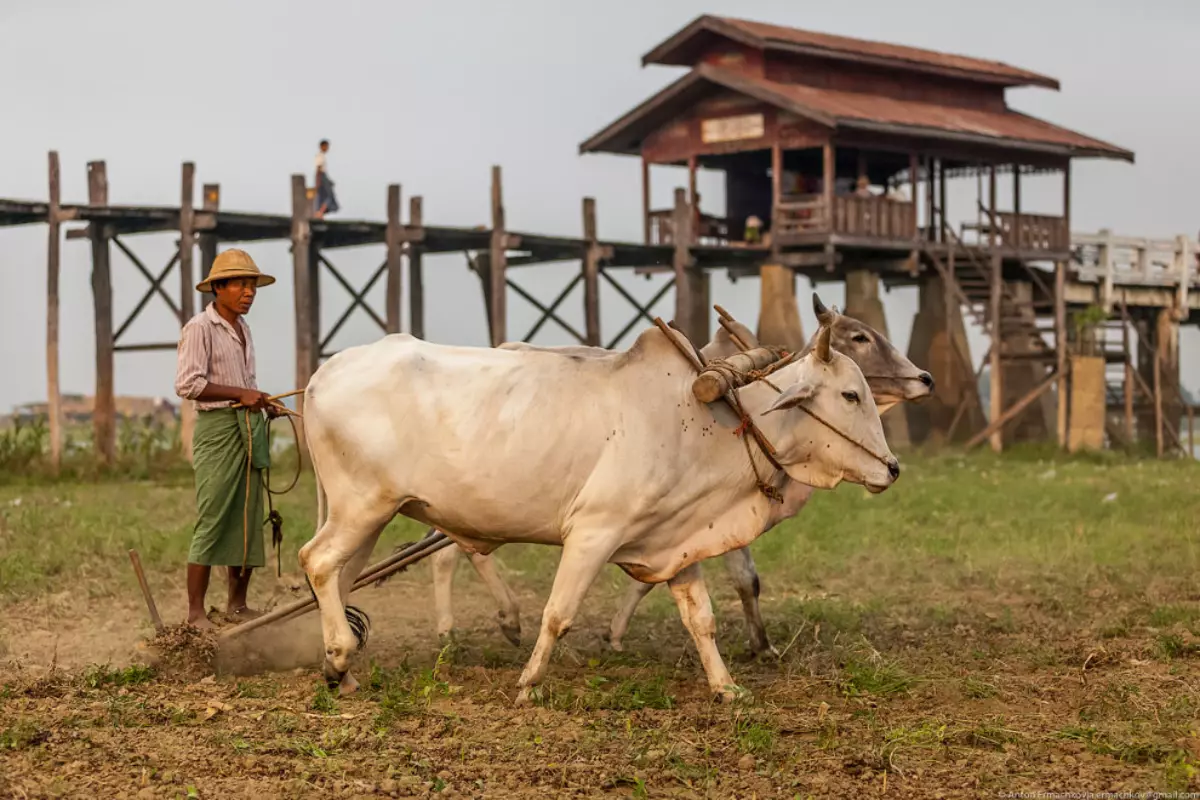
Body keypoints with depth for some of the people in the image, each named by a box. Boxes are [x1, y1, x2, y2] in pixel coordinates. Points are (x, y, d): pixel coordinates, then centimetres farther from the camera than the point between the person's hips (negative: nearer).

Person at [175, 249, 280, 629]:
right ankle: (195, 613, -6)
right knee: (212, 520, -9)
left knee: (248, 522, 9)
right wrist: (240, 393, -20)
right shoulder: (200, 328, -7)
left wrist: (261, 401, 11)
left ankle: (237, 604, 19)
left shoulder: (242, 328, 17)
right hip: (216, 429, -8)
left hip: (249, 429, 8)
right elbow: (187, 384, -17)